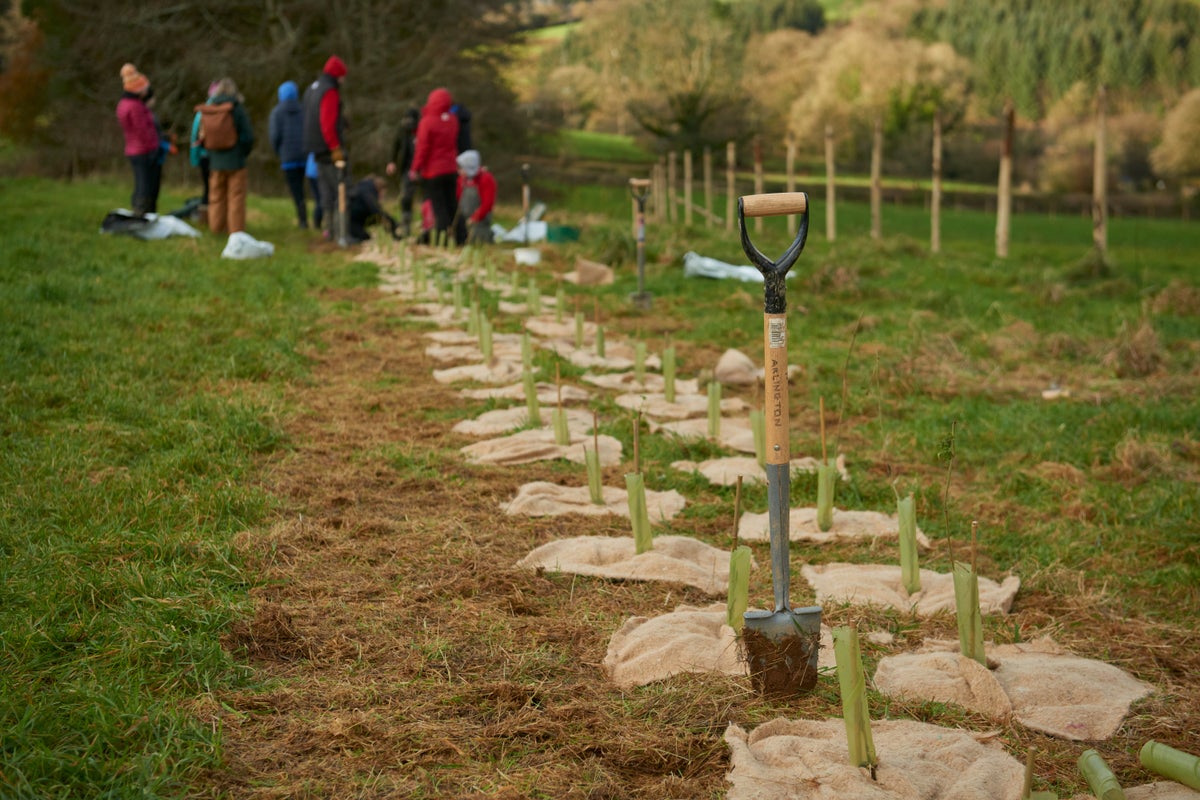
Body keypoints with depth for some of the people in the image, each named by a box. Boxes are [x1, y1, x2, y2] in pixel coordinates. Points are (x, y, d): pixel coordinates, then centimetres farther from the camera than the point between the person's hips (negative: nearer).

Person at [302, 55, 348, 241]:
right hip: (329, 147, -9)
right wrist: (336, 148, -21)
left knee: (326, 189, 12)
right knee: (340, 189, -7)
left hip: (318, 149, 9)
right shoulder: (330, 92, -14)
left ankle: (329, 228, 13)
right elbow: (328, 123, -22)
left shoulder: (312, 89, 17)